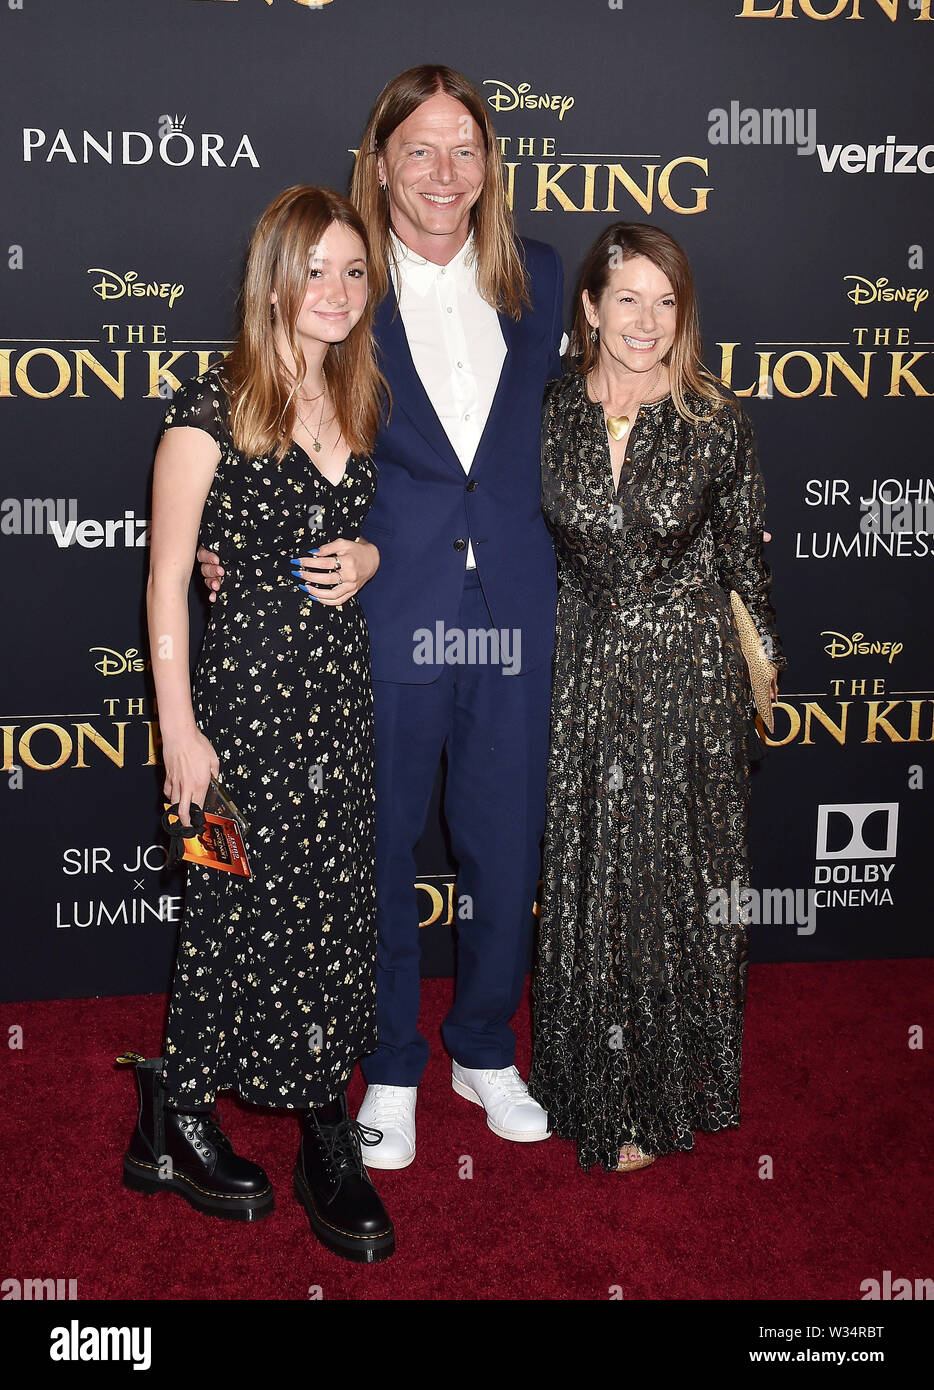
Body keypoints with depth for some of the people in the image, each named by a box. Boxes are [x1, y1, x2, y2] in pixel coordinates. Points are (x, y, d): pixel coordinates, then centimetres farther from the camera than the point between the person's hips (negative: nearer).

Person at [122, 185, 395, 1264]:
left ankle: (327, 1142, 25)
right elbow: (167, 577, -10)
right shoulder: (213, 405, -9)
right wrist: (179, 729, -12)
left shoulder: (358, 403, 9)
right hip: (244, 689, -6)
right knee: (242, 909, 3)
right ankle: (176, 1117, 26)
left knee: (336, 908, 10)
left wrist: (371, 557, -1)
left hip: (342, 690, 6)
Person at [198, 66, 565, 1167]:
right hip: (383, 613, -3)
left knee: (506, 848, 13)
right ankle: (392, 1068, 32)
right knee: (379, 850, 10)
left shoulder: (536, 276, 7)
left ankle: (484, 1051, 36)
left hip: (511, 613, 3)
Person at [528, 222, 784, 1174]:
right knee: (584, 879, 9)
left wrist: (763, 660, 8)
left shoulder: (716, 423, -6)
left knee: (675, 879, 7)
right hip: (583, 675, 2)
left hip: (688, 676, -2)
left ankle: (662, 1094, 28)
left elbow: (744, 554, 2)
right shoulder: (551, 416, -1)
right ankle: (596, 1087, 30)